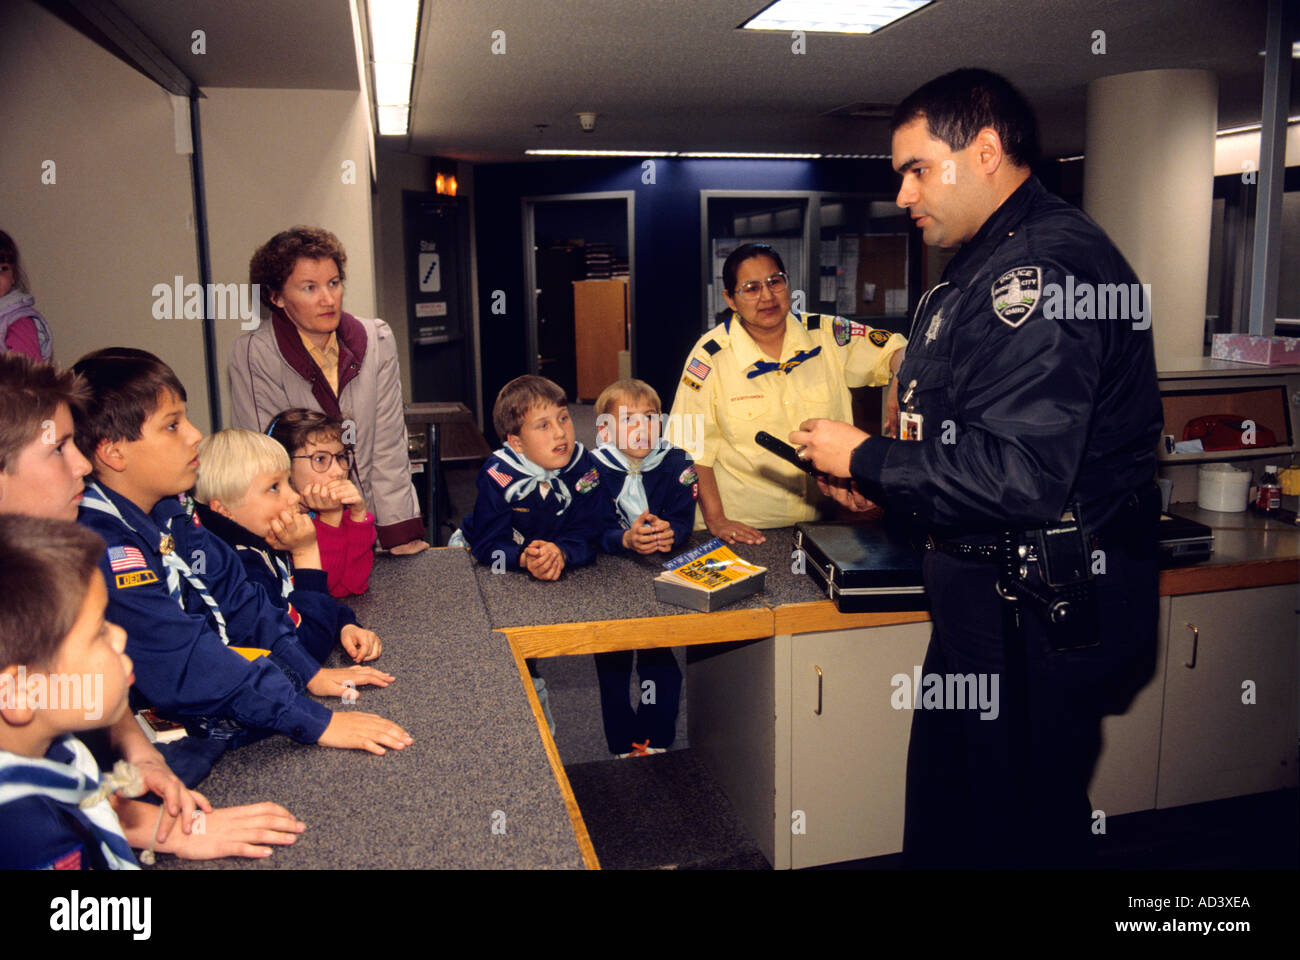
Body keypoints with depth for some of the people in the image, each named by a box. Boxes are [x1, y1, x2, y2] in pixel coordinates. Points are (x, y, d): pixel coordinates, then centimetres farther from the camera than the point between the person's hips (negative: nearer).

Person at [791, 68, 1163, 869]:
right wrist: (881, 481, 9)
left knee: (1012, 831, 6)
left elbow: (1018, 477, -28)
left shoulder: (1045, 262, -20)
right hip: (996, 591, 11)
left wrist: (865, 458, -16)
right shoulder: (997, 264, 14)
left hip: (1039, 613, -10)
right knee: (945, 811, 22)